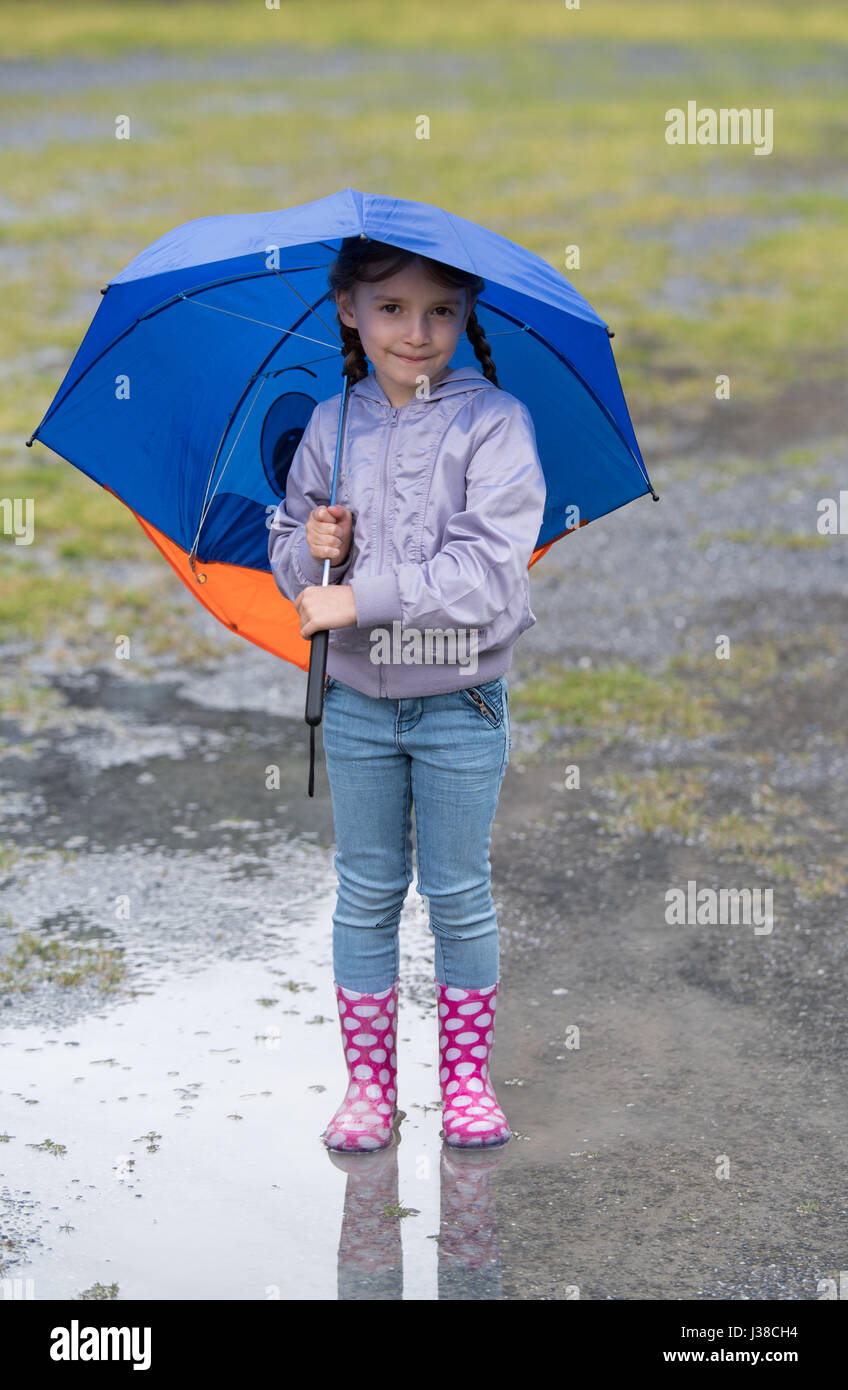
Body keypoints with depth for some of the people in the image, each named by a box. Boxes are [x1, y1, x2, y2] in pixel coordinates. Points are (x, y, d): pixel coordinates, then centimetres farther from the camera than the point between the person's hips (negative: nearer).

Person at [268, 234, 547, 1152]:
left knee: (459, 896, 9)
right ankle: (368, 1080, 23)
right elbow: (286, 553, 12)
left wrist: (357, 601, -21)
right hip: (355, 701, 3)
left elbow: (488, 569, -21)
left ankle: (465, 1075, 25)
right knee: (365, 894, 11)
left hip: (461, 704, -3)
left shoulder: (494, 422, -11)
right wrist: (310, 548, -13)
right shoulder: (330, 428, 1)